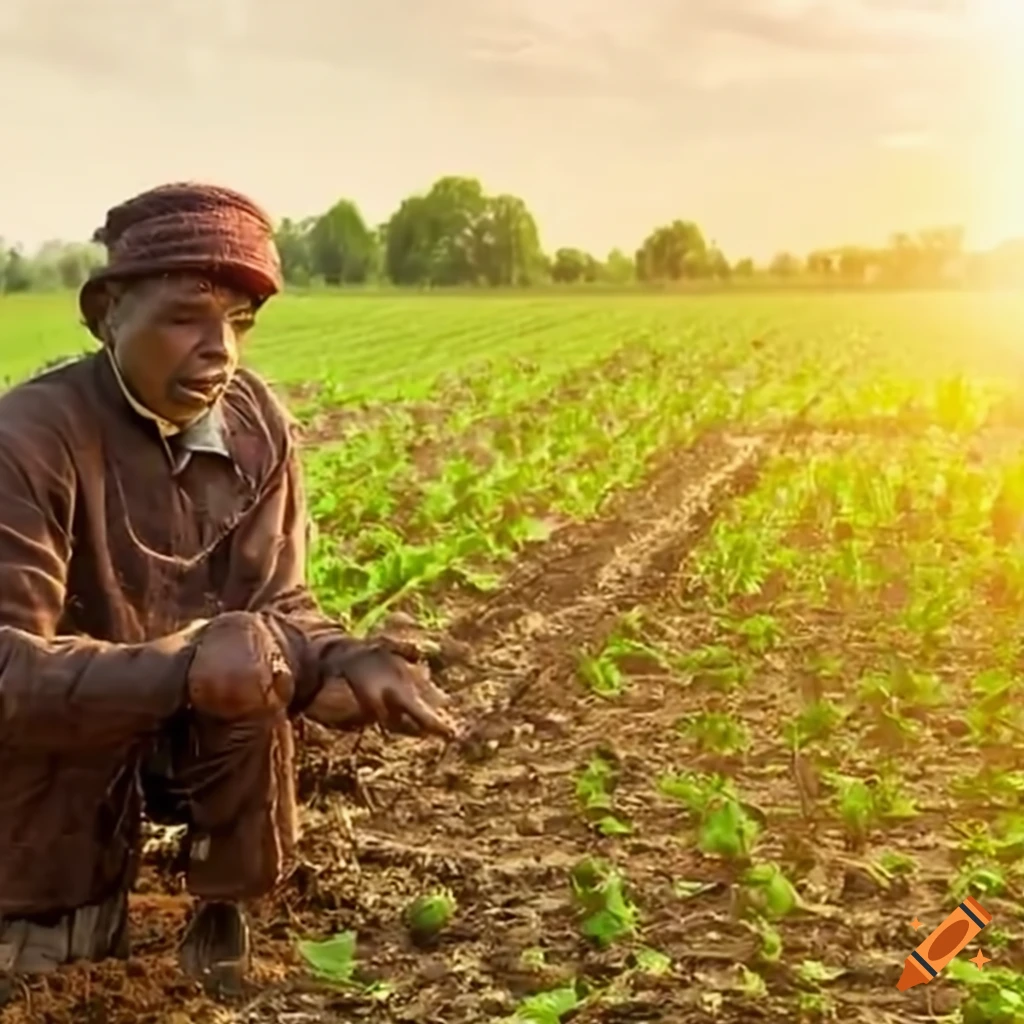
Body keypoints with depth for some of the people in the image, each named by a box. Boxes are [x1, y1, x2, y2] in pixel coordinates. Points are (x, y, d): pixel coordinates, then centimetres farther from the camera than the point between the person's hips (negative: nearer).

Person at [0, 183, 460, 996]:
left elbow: (277, 608, -9)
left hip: (200, 733, 3)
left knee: (253, 653, -28)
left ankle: (225, 906, 0)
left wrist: (347, 662, -32)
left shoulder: (258, 425, -11)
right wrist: (179, 668, -52)